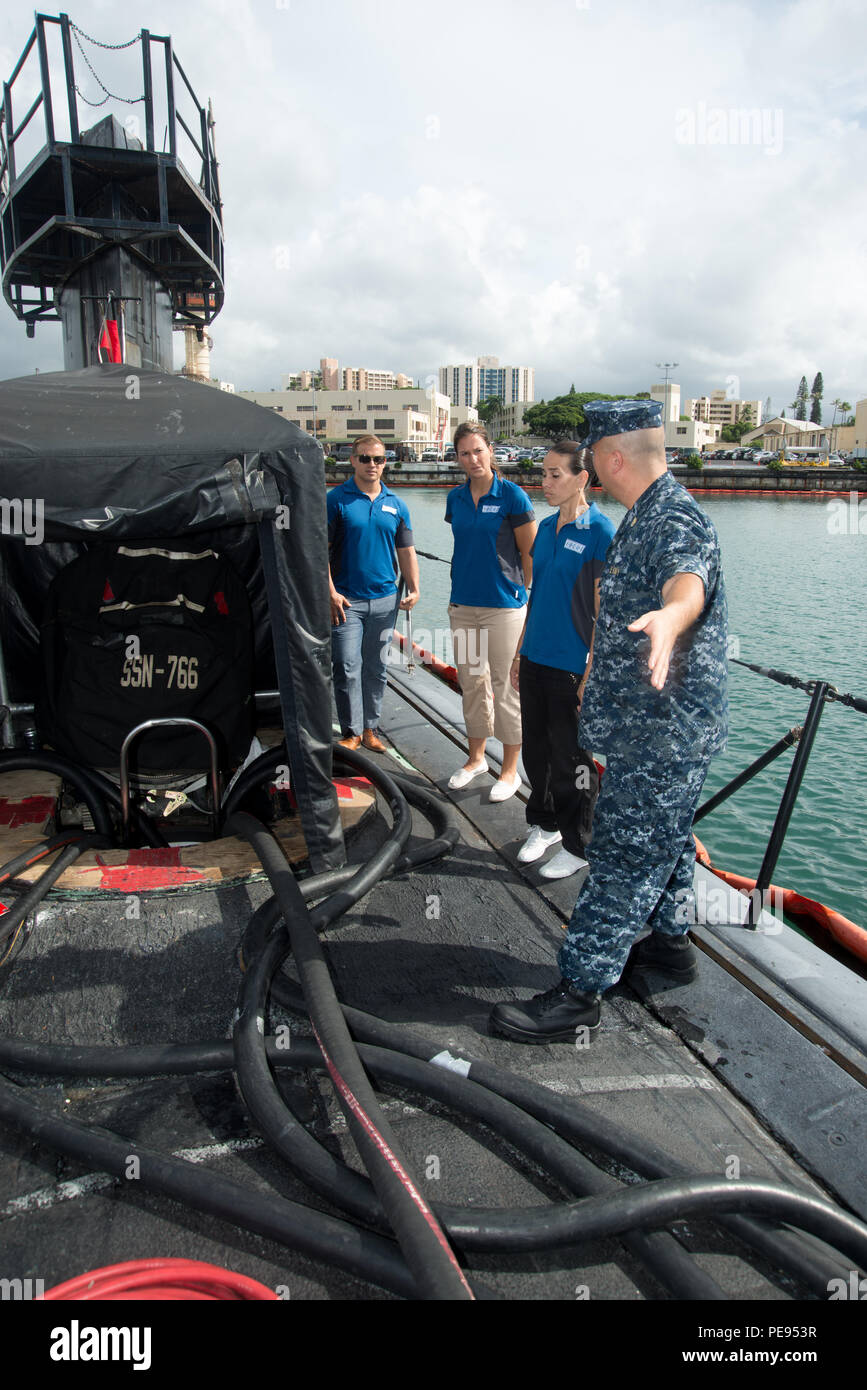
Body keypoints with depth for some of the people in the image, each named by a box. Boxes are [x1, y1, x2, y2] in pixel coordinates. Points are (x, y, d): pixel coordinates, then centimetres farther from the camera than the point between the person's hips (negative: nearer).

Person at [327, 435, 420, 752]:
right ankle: (351, 732, 8)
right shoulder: (336, 499, -2)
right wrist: (330, 592, -11)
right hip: (346, 600, -3)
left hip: (385, 599, 4)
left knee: (376, 668, 10)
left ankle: (370, 728, 22)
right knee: (347, 669, -3)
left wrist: (414, 589, 4)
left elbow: (406, 551, 14)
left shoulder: (396, 505, 10)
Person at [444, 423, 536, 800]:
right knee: (471, 683, 14)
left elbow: (530, 554, -5)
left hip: (503, 605, -5)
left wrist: (527, 597, -3)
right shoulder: (455, 498, 7)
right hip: (462, 605, 6)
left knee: (506, 686, 1)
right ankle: (476, 758, 31)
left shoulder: (512, 495, -9)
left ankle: (510, 770, 14)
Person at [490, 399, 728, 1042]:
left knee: (624, 856, -5)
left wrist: (669, 616, -68)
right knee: (665, 839, 23)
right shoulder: (648, 515, 14)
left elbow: (688, 577, -46)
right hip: (659, 724, 11)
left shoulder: (677, 520, -21)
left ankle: (580, 992, 4)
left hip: (661, 731, -11)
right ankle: (672, 941, 42)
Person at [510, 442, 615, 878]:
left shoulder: (599, 532, -12)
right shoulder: (546, 527, 9)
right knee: (535, 749, 17)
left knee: (570, 759, 5)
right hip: (535, 660, 7)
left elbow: (603, 612, -13)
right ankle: (543, 824, 37)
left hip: (571, 666, -7)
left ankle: (577, 846, 21)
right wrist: (520, 653, 15)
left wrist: (592, 674, -15)